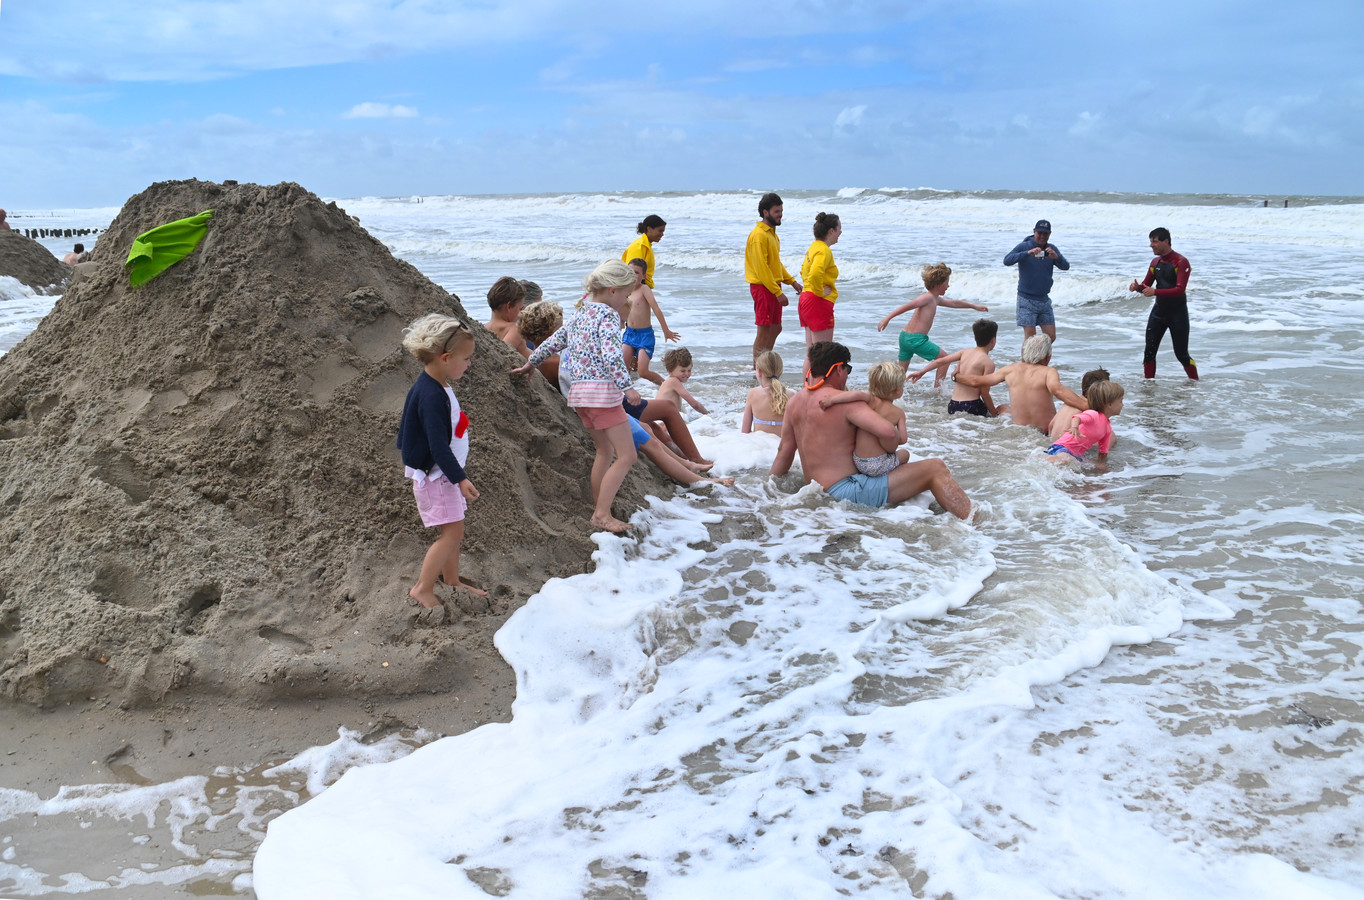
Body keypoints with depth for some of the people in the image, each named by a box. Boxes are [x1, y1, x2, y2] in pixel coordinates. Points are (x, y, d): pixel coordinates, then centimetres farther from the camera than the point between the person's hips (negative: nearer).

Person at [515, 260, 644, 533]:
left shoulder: (580, 314, 15)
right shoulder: (608, 315, -9)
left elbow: (553, 341, 23)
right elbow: (611, 354, -23)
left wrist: (530, 363, 36)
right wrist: (627, 386, -27)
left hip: (578, 390, 9)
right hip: (602, 390, -9)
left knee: (605, 452, 20)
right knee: (626, 455, -7)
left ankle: (598, 508, 23)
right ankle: (602, 514, -13)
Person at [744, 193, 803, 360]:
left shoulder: (772, 233, 15)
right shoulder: (759, 235, -16)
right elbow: (761, 268, -21)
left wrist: (792, 282, 14)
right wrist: (778, 292, -22)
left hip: (773, 286, 10)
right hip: (763, 287, -10)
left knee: (776, 328, 15)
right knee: (764, 331, -5)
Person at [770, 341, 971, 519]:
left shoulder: (794, 402, 9)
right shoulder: (845, 402, -15)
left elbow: (784, 452, 14)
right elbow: (887, 431, -28)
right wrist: (891, 448, -6)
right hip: (846, 489, -9)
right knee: (935, 469, -8)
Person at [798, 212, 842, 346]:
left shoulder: (813, 246, 15)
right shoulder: (824, 251, -16)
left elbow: (804, 270, 29)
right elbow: (815, 274, -32)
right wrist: (820, 292, -19)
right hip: (819, 303, -10)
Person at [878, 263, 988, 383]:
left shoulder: (936, 299, 19)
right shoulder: (928, 297, -11)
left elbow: (954, 303, 35)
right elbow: (906, 307, -20)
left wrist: (974, 306, 45)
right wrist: (887, 318, -29)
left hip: (905, 337, 9)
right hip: (916, 339, -9)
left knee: (901, 373, 11)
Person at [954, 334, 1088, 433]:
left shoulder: (1011, 370, 2)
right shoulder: (1048, 372, -13)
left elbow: (976, 381, 10)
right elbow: (1056, 389, -36)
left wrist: (956, 375, 29)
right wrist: (1086, 406, -43)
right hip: (1047, 432, -6)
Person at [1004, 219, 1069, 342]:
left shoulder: (1052, 249, 7)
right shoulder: (1024, 246, -7)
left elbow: (1066, 267, -3)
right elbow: (1007, 261, -23)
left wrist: (1057, 257, -24)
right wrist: (1028, 253, -35)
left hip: (1044, 299, 5)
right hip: (1027, 299, -5)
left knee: (1051, 337, 6)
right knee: (1030, 337, -8)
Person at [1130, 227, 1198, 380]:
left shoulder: (1181, 262, -14)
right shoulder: (1155, 262, 7)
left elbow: (1180, 290, -24)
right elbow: (1146, 285, 14)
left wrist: (1156, 292, -36)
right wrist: (1137, 287, -10)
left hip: (1177, 314, -6)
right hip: (1158, 312, 6)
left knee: (1182, 355, 0)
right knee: (1149, 352, 3)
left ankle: (1196, 384, 16)